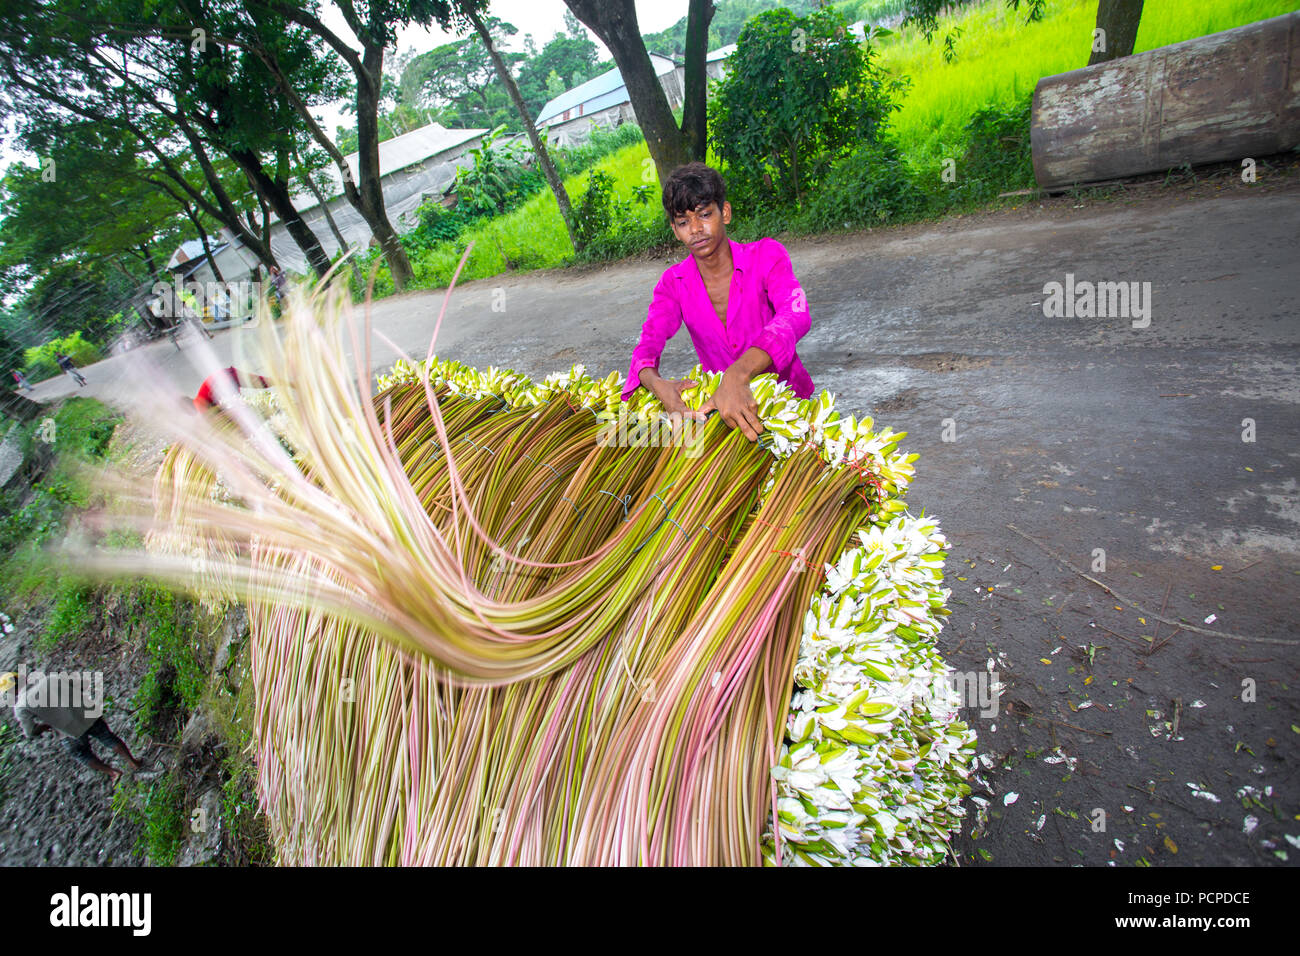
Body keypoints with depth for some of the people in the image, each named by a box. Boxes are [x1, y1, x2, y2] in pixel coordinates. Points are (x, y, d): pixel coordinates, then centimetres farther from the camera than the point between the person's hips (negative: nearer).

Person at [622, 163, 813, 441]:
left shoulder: (766, 255, -9)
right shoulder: (673, 283, 0)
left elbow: (795, 314, -27)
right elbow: (648, 344, -12)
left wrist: (737, 375, -46)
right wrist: (658, 384, -38)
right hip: (718, 405, 4)